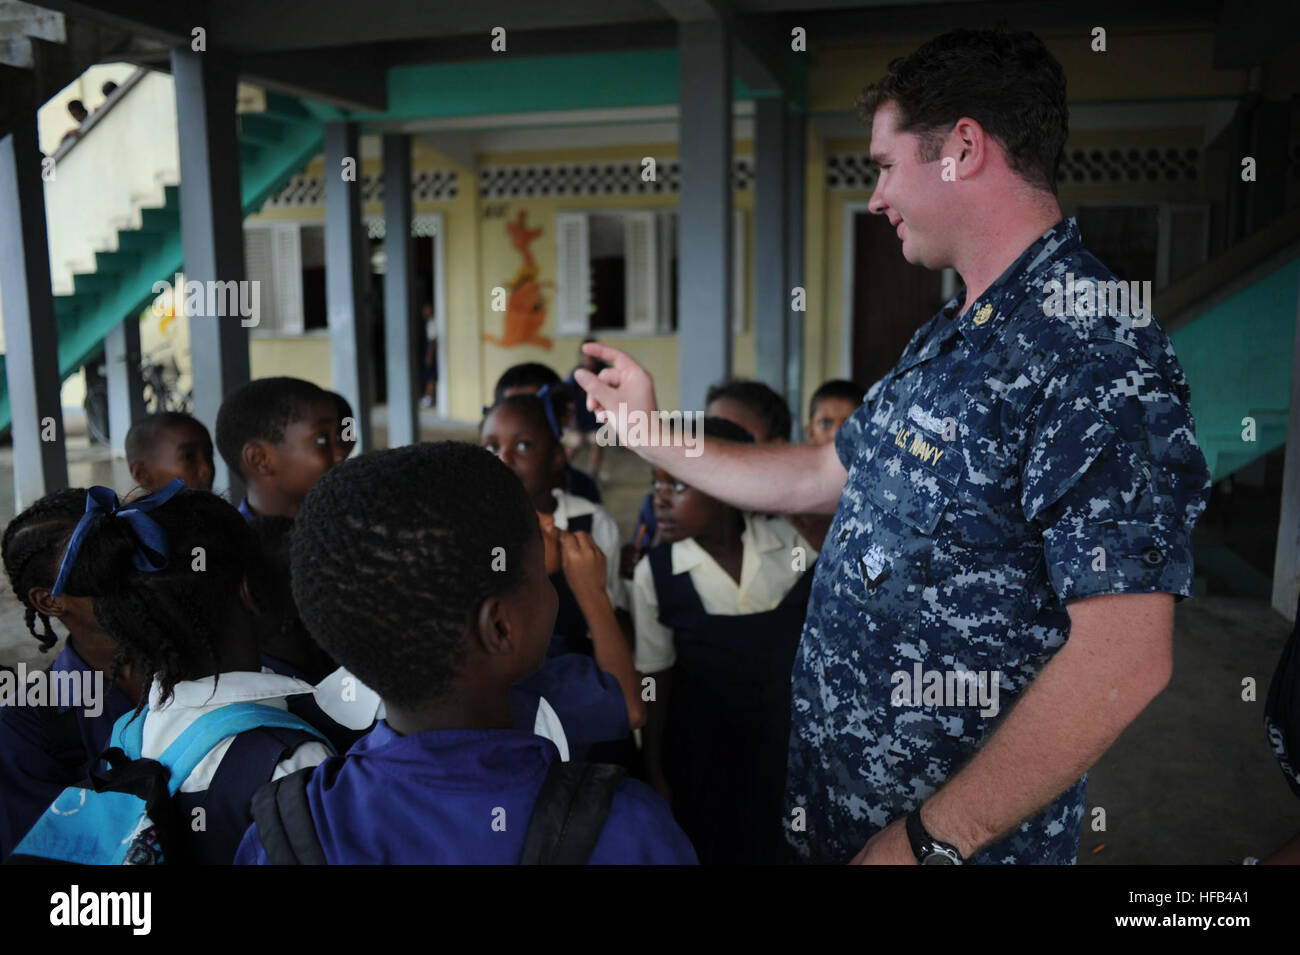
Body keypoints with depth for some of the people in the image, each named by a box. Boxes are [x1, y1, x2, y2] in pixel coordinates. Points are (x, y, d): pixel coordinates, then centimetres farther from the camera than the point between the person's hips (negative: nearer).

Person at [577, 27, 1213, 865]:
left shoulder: (1098, 358, -23)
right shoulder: (950, 339, 8)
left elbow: (1122, 661, -26)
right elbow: (821, 478, 15)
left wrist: (930, 840, -22)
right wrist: (649, 432, 18)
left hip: (959, 833, -8)